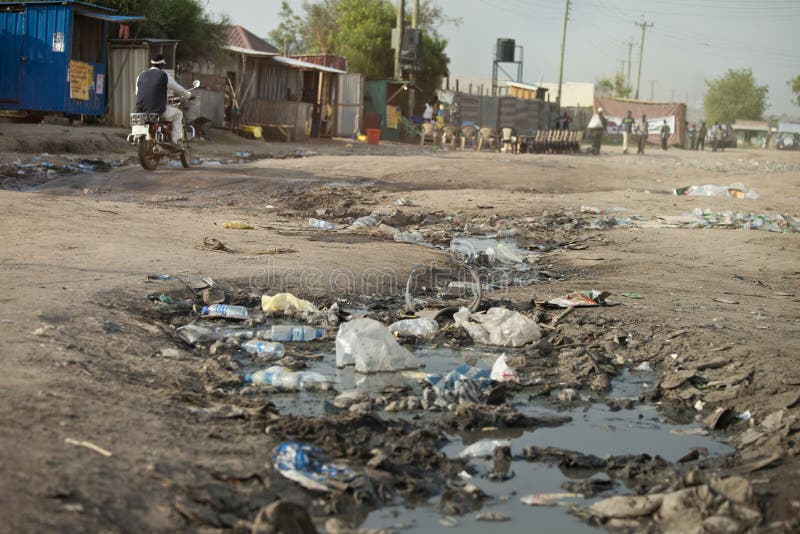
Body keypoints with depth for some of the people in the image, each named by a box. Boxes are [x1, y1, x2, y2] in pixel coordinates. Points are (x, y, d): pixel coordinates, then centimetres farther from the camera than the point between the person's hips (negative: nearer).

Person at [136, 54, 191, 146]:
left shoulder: (141, 75, 8)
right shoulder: (164, 76, -4)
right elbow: (178, 89, 8)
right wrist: (187, 94, 30)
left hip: (140, 111, 5)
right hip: (158, 111, -5)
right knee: (178, 114, 21)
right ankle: (176, 140, 13)